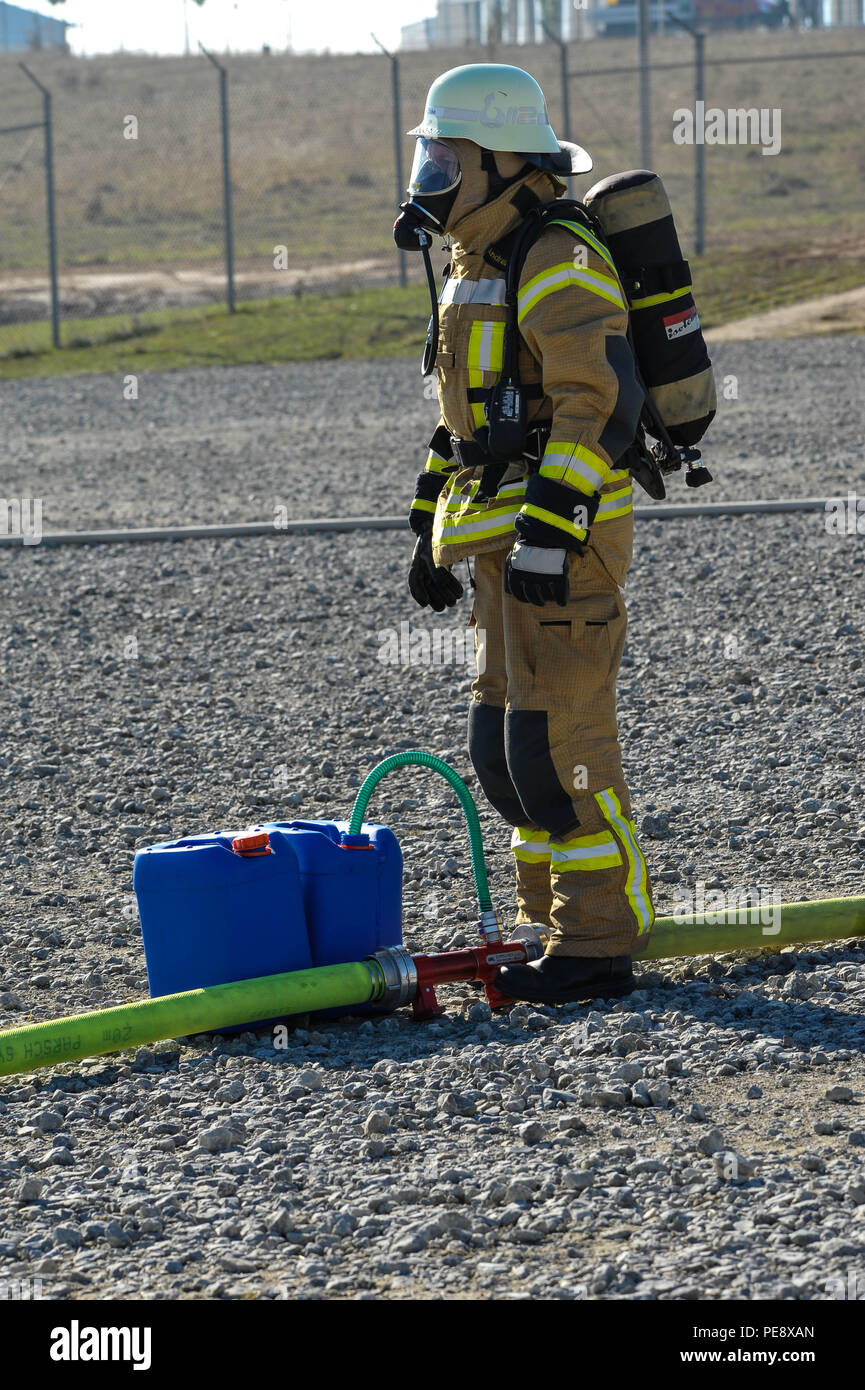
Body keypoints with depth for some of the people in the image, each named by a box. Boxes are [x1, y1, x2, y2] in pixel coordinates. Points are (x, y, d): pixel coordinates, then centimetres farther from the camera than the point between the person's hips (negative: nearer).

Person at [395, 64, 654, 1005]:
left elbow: (601, 405, -22)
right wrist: (430, 528, 23)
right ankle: (554, 929, 18)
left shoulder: (560, 268, -15)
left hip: (564, 538, -10)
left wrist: (546, 531, -27)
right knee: (504, 744, 11)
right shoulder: (475, 272, 17)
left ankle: (599, 945, -3)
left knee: (558, 741, -9)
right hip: (502, 539, 10)